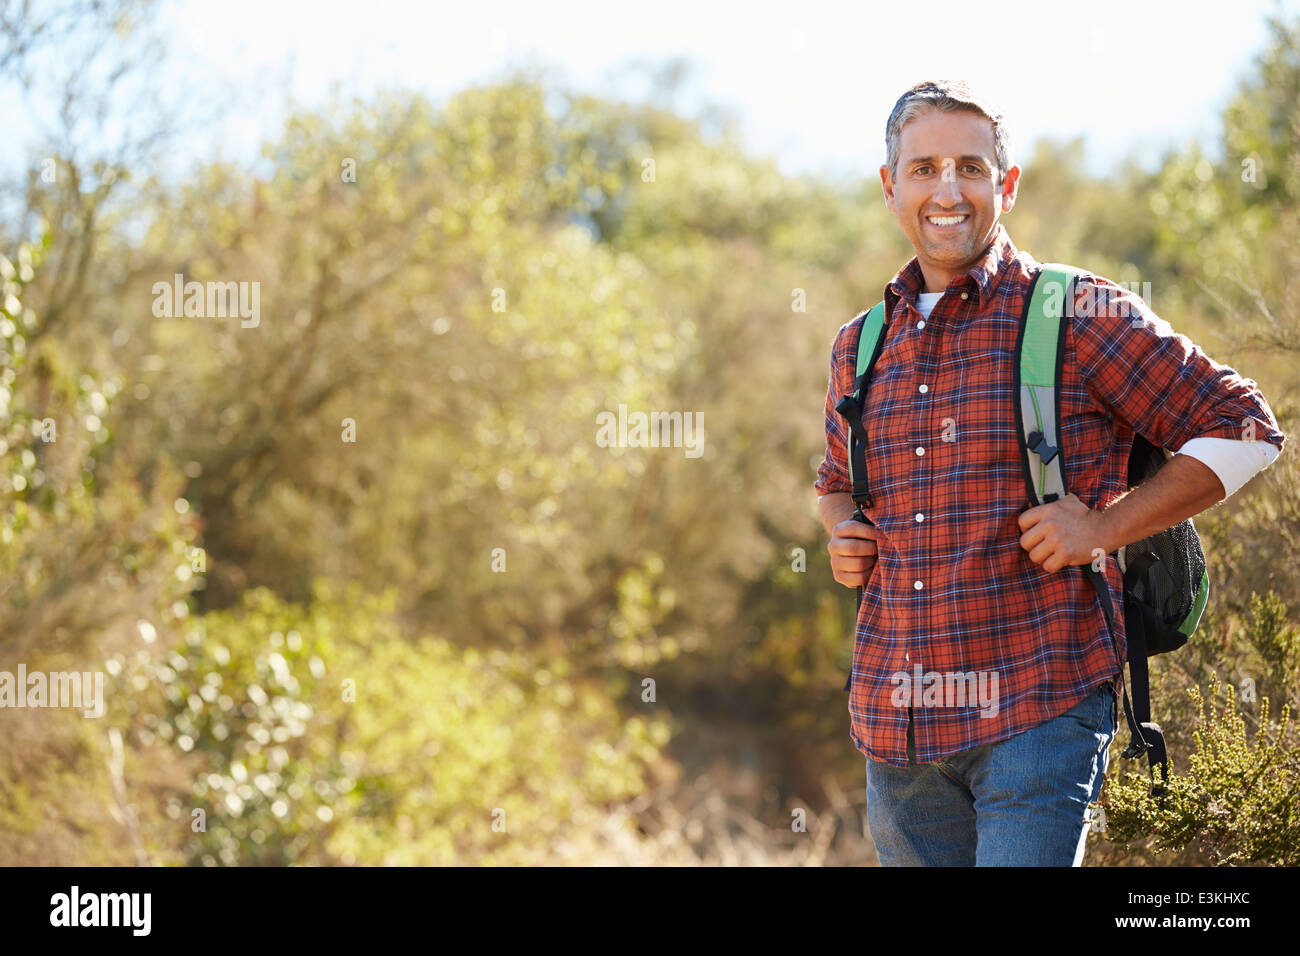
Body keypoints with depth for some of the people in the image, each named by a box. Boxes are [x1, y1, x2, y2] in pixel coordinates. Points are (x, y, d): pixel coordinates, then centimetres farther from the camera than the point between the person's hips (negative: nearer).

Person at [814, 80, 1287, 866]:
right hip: (896, 725, 5)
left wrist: (1104, 527, -9)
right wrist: (843, 533, 10)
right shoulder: (861, 348, 14)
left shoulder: (1077, 316, -2)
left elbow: (1245, 430, -2)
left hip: (1038, 712, -5)